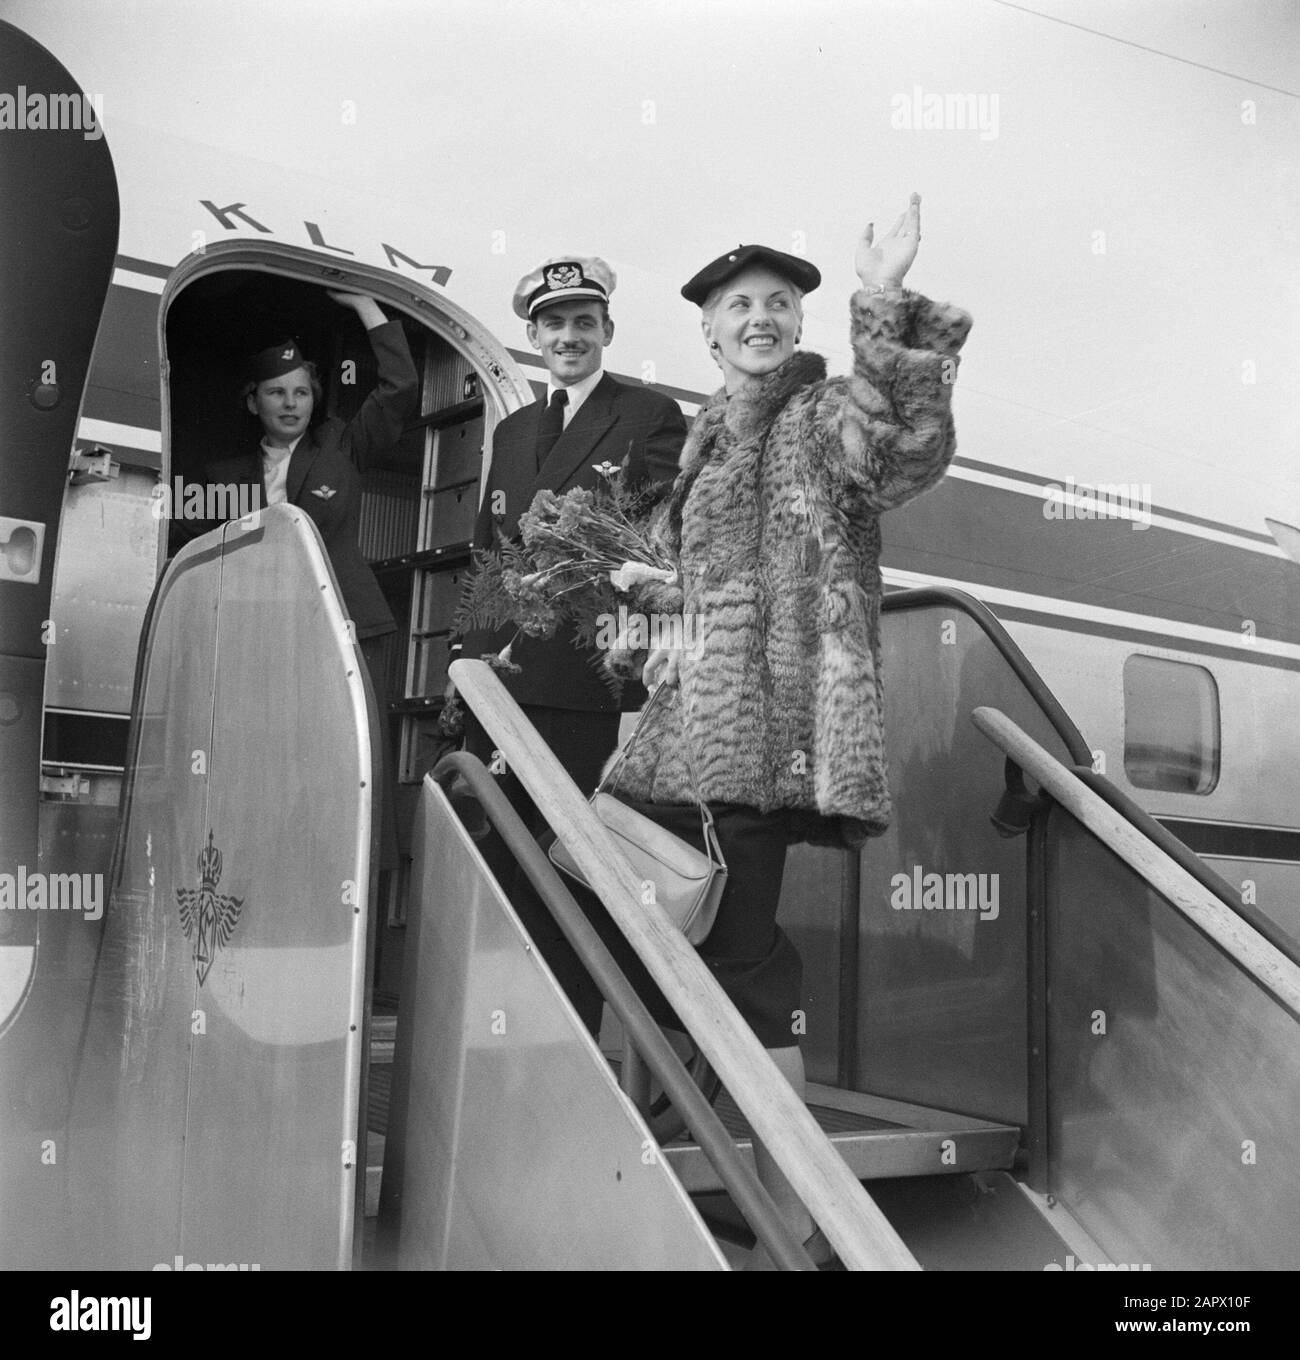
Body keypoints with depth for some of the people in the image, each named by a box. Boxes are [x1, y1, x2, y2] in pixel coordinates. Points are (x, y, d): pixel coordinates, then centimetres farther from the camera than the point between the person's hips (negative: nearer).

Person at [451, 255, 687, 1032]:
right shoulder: (512, 430, 22)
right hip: (499, 678, 6)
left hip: (585, 684, -6)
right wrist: (467, 653, 7)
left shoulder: (651, 418, 2)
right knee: (500, 874, 9)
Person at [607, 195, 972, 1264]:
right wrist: (661, 625, 17)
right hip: (696, 724, 8)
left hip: (764, 724, -8)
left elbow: (912, 448, -26)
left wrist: (886, 307, -32)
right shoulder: (711, 433, 21)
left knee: (739, 946, -8)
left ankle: (795, 1220, 3)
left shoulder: (830, 412, -2)